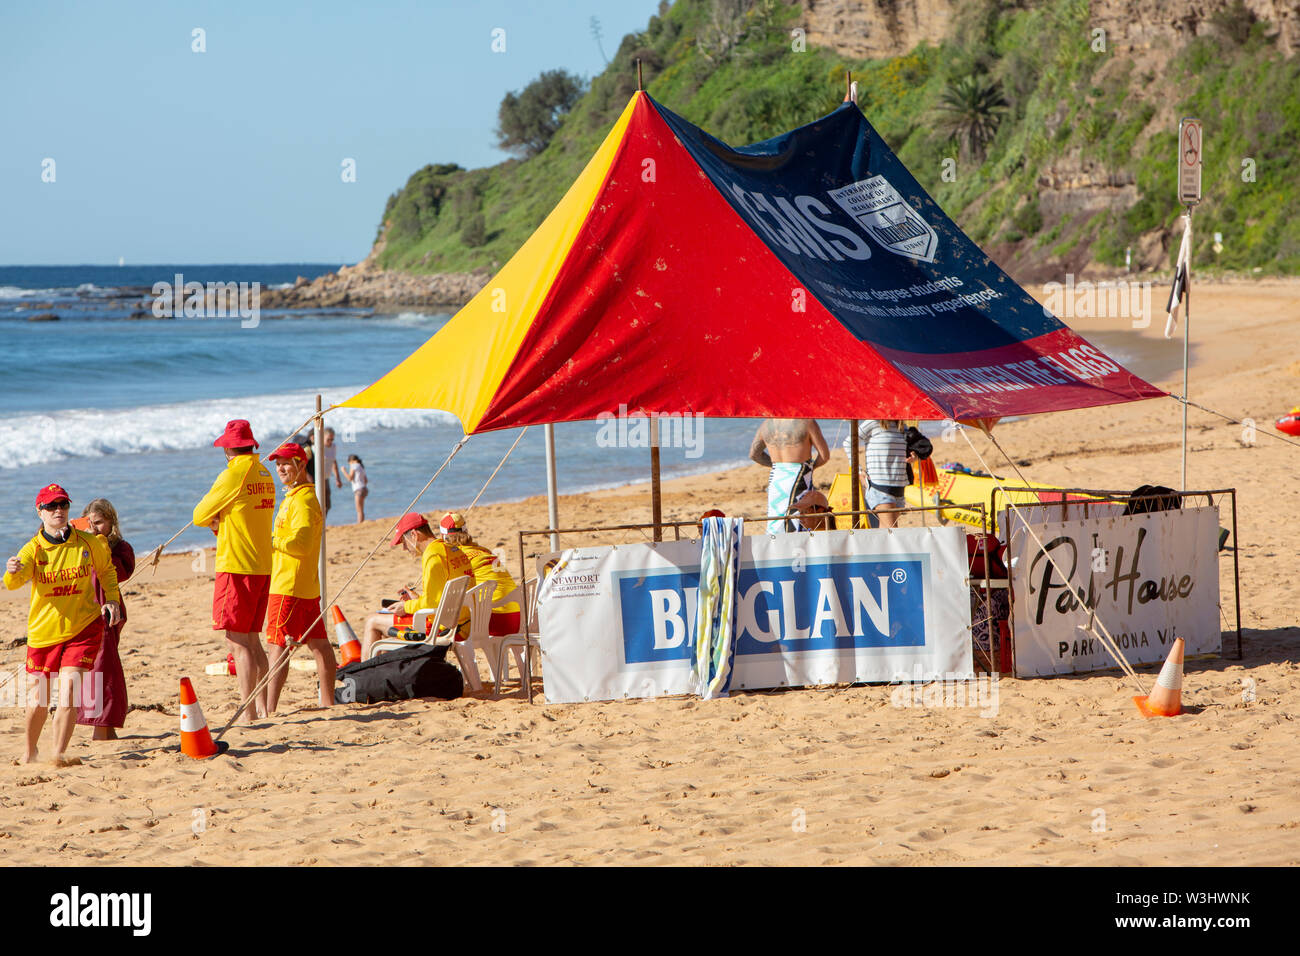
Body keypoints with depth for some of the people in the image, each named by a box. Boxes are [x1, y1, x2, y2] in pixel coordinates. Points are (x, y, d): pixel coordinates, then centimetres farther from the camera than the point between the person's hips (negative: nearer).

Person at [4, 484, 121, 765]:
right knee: (38, 698, 9)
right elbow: (15, 582, -27)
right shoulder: (33, 550, -9)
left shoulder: (90, 543, -4)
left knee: (69, 689, -18)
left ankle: (58, 754, -8)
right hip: (43, 631, 1)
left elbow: (106, 569, 17)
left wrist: (112, 599, 4)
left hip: (83, 626, -1)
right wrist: (12, 572, -50)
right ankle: (29, 751, 35)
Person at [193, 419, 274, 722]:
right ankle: (262, 708, 16)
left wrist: (212, 519, 16)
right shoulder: (265, 475, 12)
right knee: (252, 639, 15)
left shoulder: (233, 475, -13)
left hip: (237, 568, -8)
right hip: (263, 566, 8)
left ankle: (248, 714, -11)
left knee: (238, 641, -7)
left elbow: (199, 516, -5)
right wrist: (221, 520, 6)